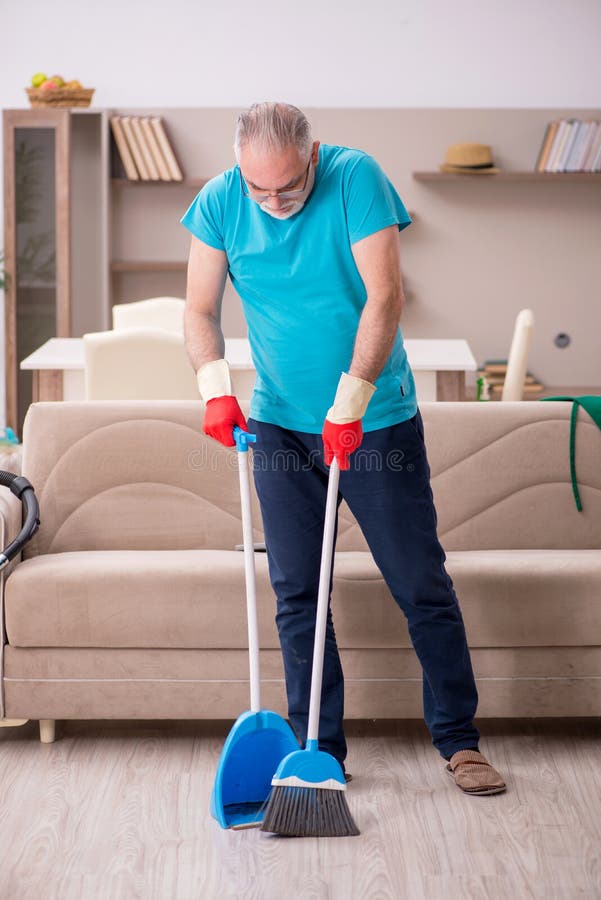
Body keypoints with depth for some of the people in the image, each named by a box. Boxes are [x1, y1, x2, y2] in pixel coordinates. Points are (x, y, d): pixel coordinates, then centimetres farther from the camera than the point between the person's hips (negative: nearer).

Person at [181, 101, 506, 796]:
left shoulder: (356, 177, -16)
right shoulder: (219, 203, -5)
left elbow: (384, 298, -21)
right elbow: (200, 311, -1)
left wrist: (349, 405, -25)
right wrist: (215, 388, -19)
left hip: (377, 421, -3)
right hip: (279, 423, 3)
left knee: (422, 584, 1)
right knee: (297, 595, 3)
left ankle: (458, 739, 13)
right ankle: (319, 749, 13)